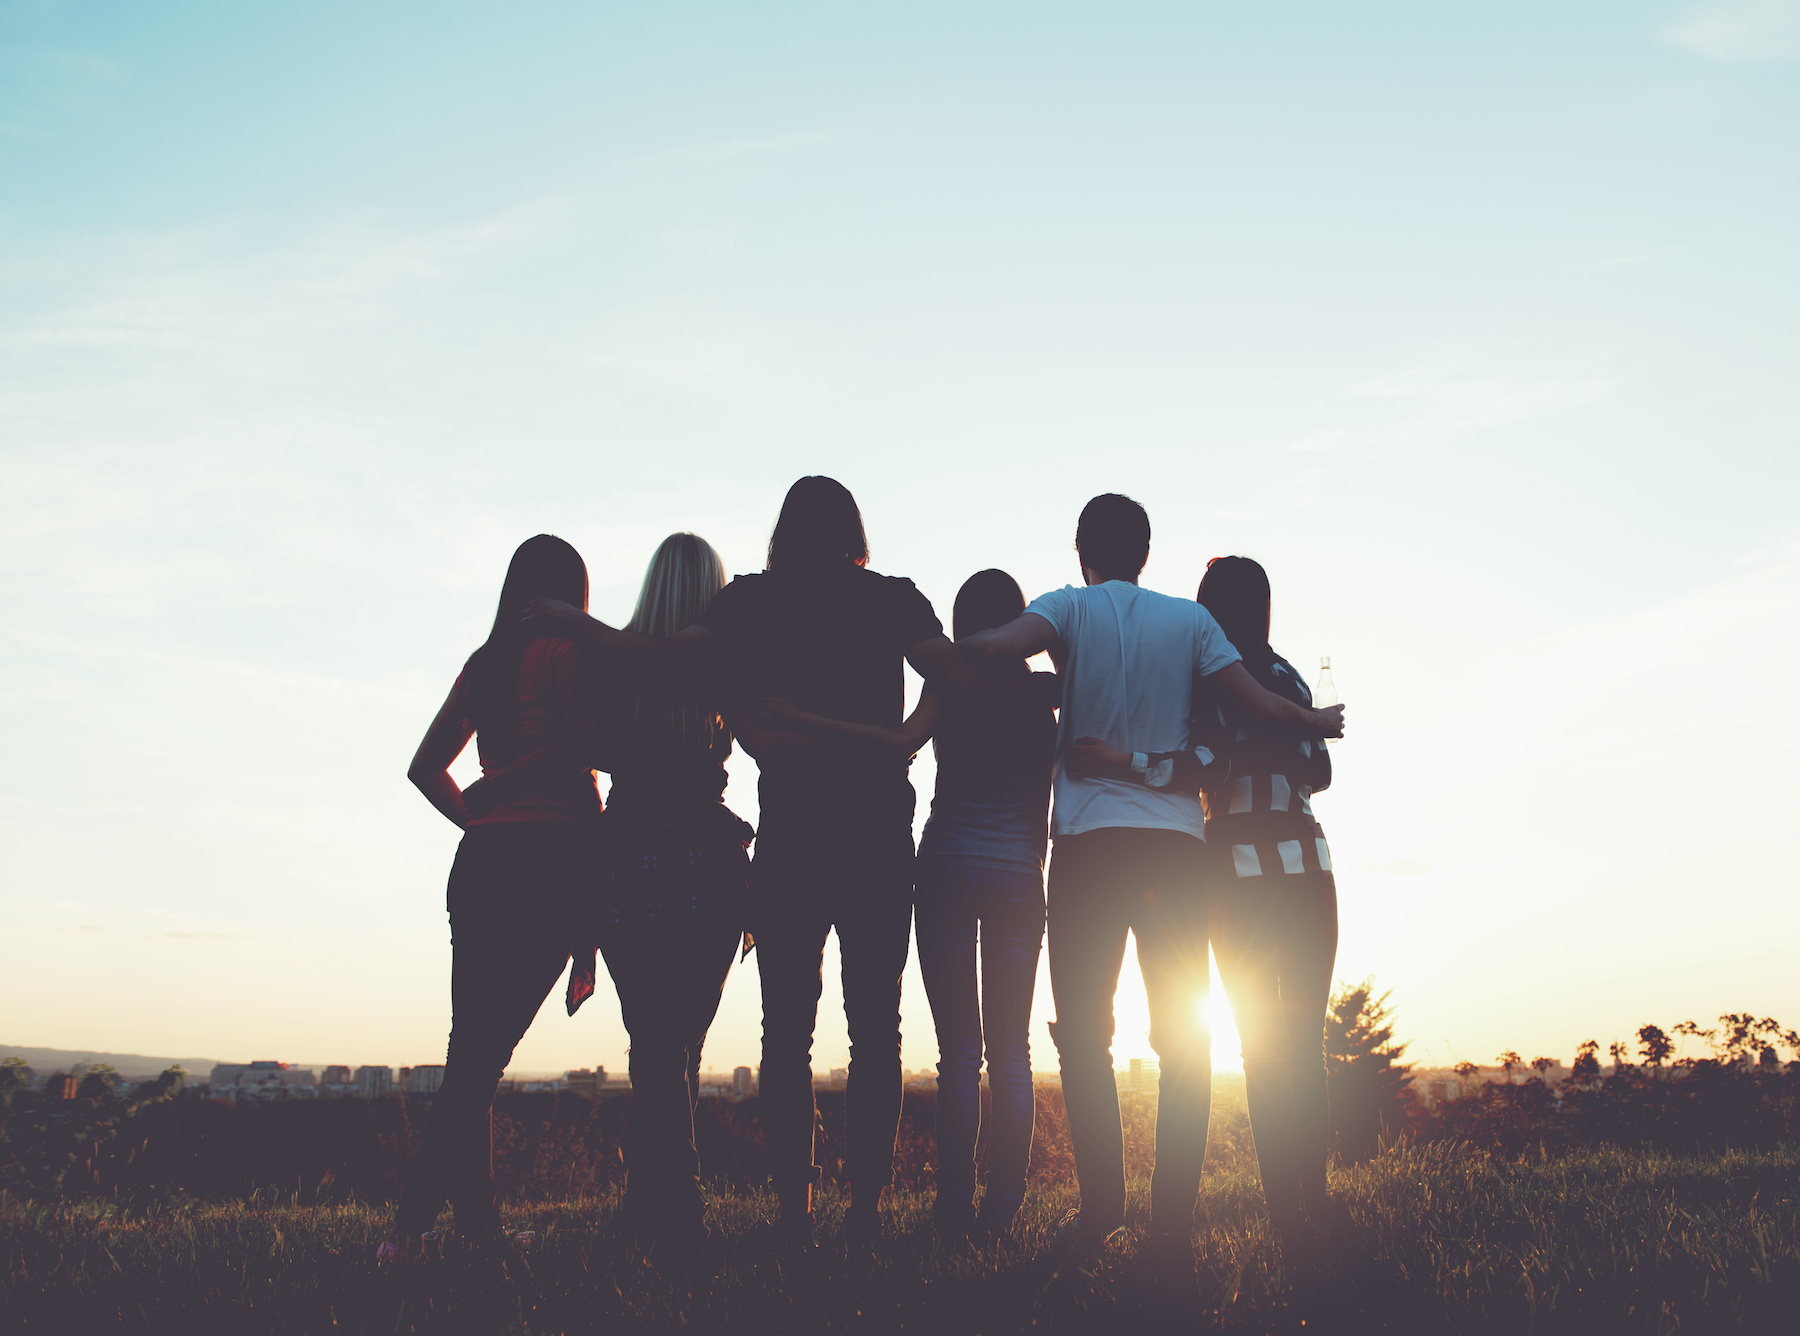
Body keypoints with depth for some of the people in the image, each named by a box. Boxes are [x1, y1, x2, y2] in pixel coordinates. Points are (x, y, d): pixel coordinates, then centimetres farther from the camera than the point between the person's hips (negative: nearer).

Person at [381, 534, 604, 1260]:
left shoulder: (484, 661, 18)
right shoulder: (567, 648, -2)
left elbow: (426, 765, 19)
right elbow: (587, 746, -12)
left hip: (482, 859, 7)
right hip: (556, 854, -6)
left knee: (471, 1048, 8)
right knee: (487, 1049, -9)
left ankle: (478, 1218, 11)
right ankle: (414, 1219, -15)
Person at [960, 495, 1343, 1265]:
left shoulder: (1070, 608, 3)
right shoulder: (1188, 619, 10)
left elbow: (998, 646, -17)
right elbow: (1258, 704, 4)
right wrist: (1320, 724, 24)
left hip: (1090, 835, -2)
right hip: (1177, 838, 2)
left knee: (1084, 1029, 5)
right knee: (1183, 1034, 6)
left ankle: (1101, 1206, 0)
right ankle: (1174, 1219, 3)